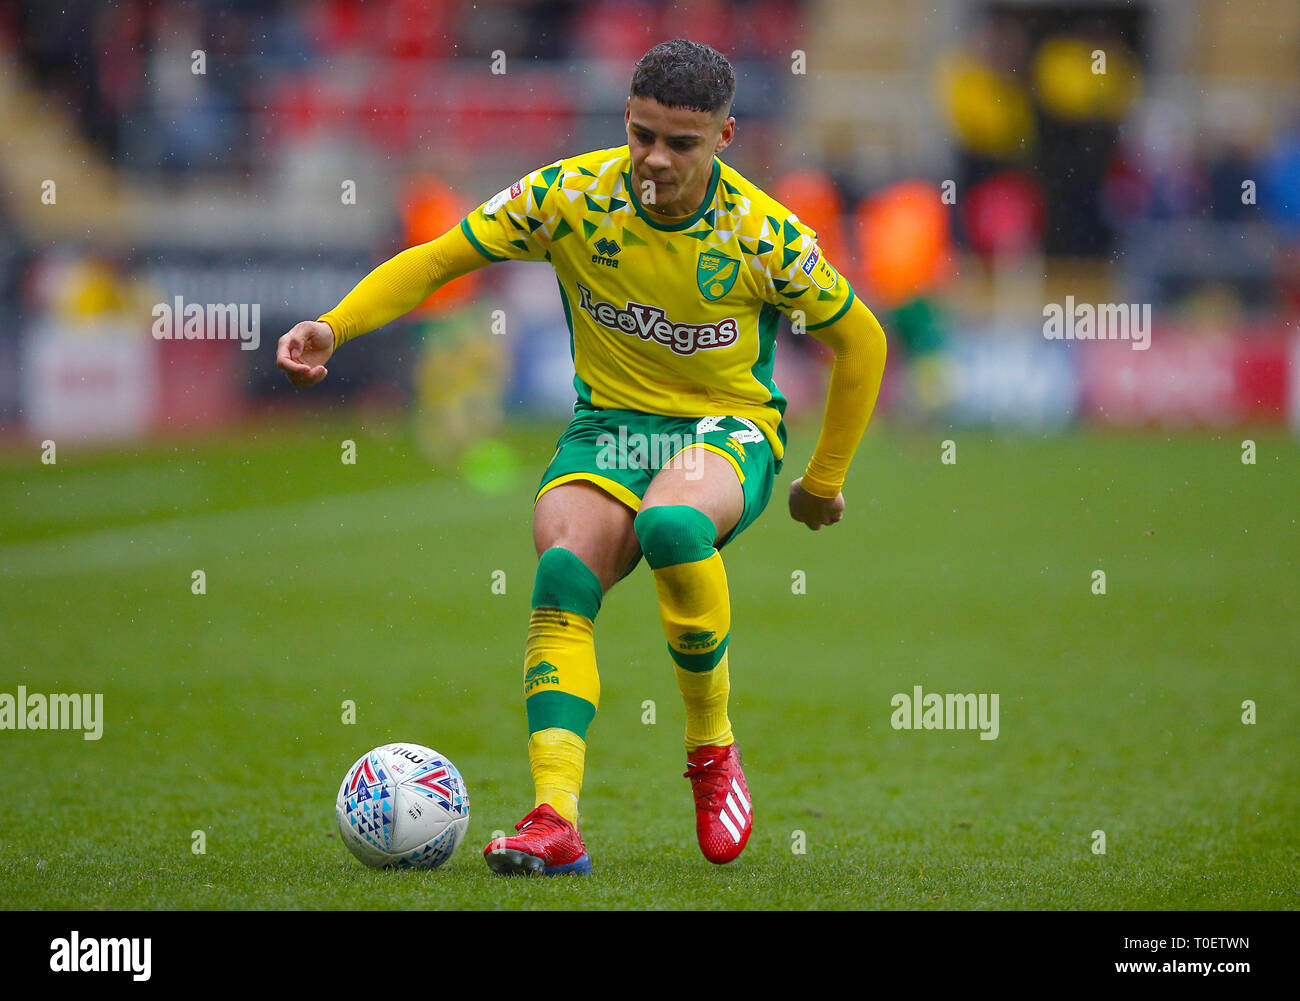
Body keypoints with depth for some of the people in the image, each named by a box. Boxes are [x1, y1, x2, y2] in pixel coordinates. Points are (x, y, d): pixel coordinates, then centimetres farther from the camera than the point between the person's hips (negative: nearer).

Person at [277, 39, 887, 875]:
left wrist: (825, 480, 10)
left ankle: (713, 746, -14)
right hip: (608, 424, 2)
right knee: (564, 570, -29)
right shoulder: (572, 195, -10)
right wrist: (334, 328, -18)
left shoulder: (764, 235, -13)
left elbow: (860, 339, 2)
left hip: (730, 428, -2)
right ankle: (556, 820, -38)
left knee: (671, 523, -37)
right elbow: (435, 260, -3)